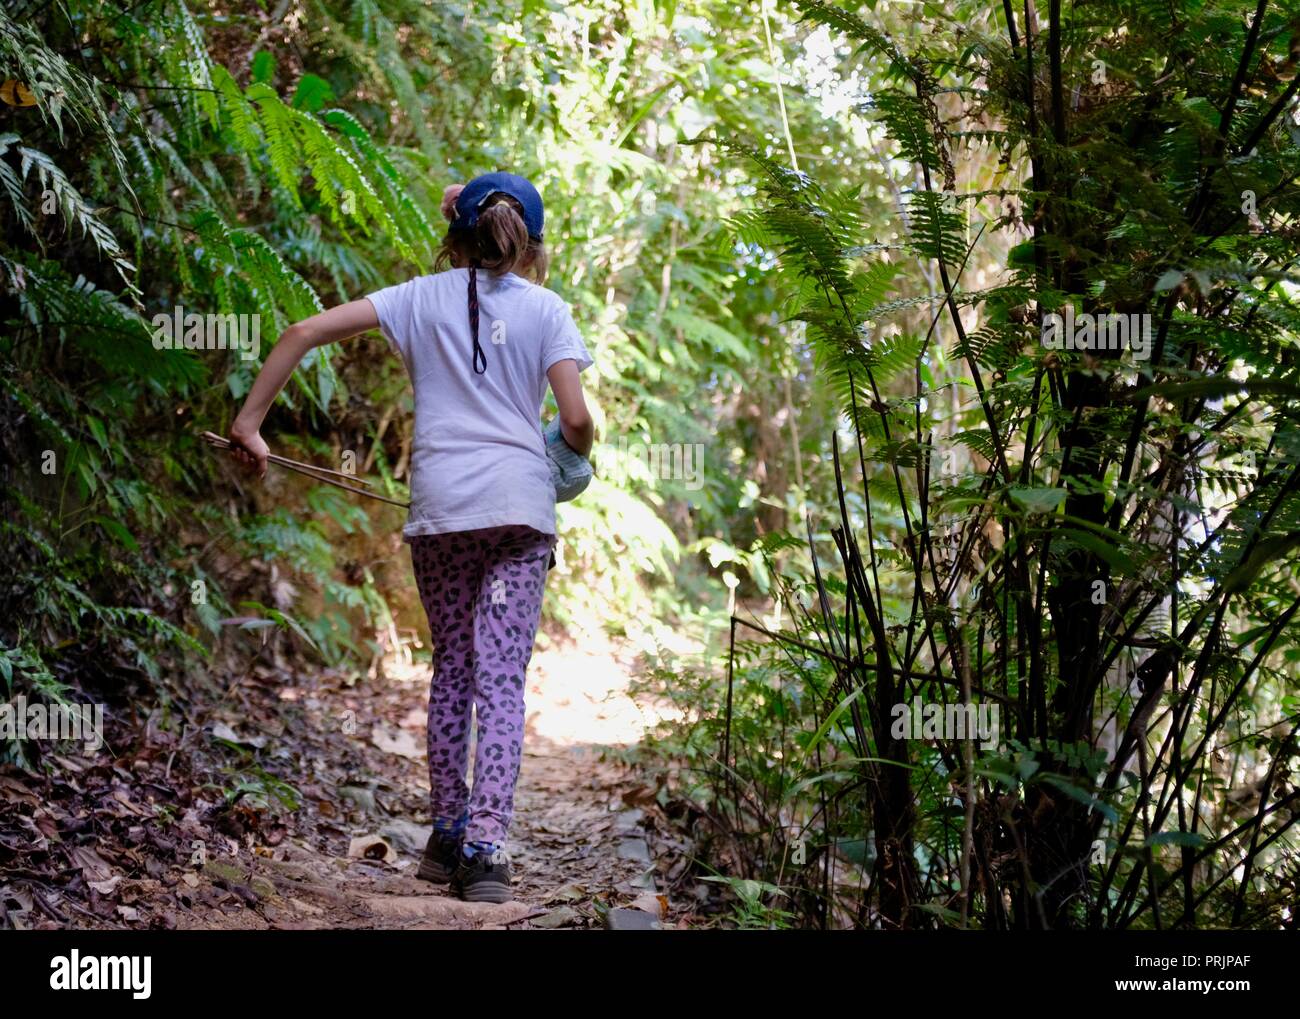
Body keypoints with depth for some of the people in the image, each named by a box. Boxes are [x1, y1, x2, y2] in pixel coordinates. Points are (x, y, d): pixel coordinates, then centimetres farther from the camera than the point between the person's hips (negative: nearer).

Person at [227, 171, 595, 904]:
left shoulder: (423, 297, 9)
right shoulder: (545, 309, 5)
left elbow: (308, 331, 1)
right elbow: (575, 417, -4)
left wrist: (250, 422, 4)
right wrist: (580, 452, 20)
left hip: (440, 510, 2)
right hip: (521, 508, -1)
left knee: (452, 666, 16)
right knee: (501, 679, -1)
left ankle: (447, 836, 20)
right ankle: (485, 847, -9)